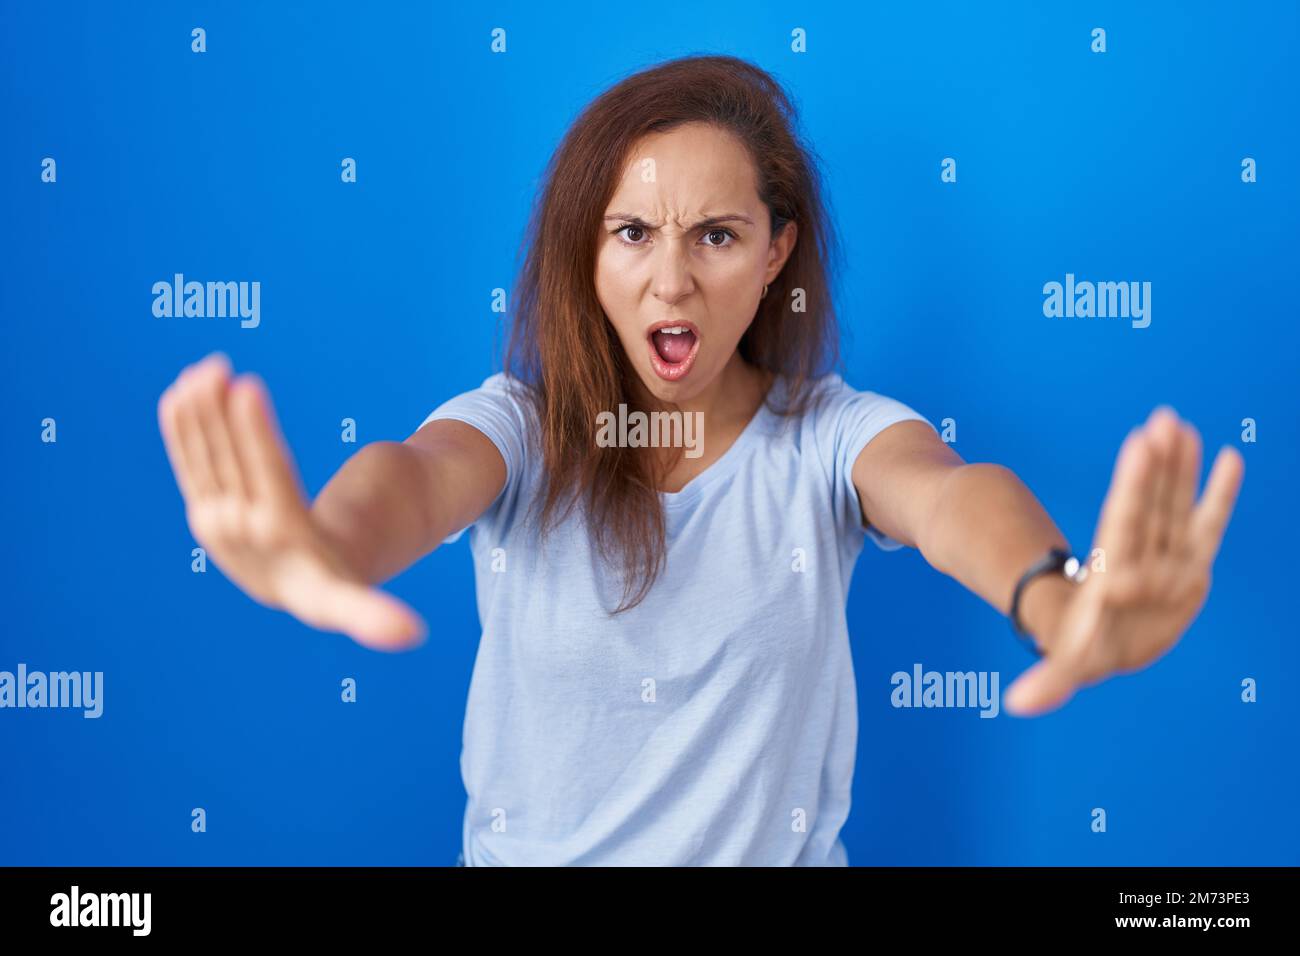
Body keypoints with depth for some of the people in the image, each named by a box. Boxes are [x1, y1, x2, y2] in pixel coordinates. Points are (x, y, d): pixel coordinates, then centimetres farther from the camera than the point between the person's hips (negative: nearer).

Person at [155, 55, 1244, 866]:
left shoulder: (830, 435, -8)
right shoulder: (518, 427, -8)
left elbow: (944, 490, -28)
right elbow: (419, 475, -28)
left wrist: (1057, 604, -51)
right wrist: (323, 555, -52)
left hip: (776, 847, 0)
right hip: (531, 847, 0)